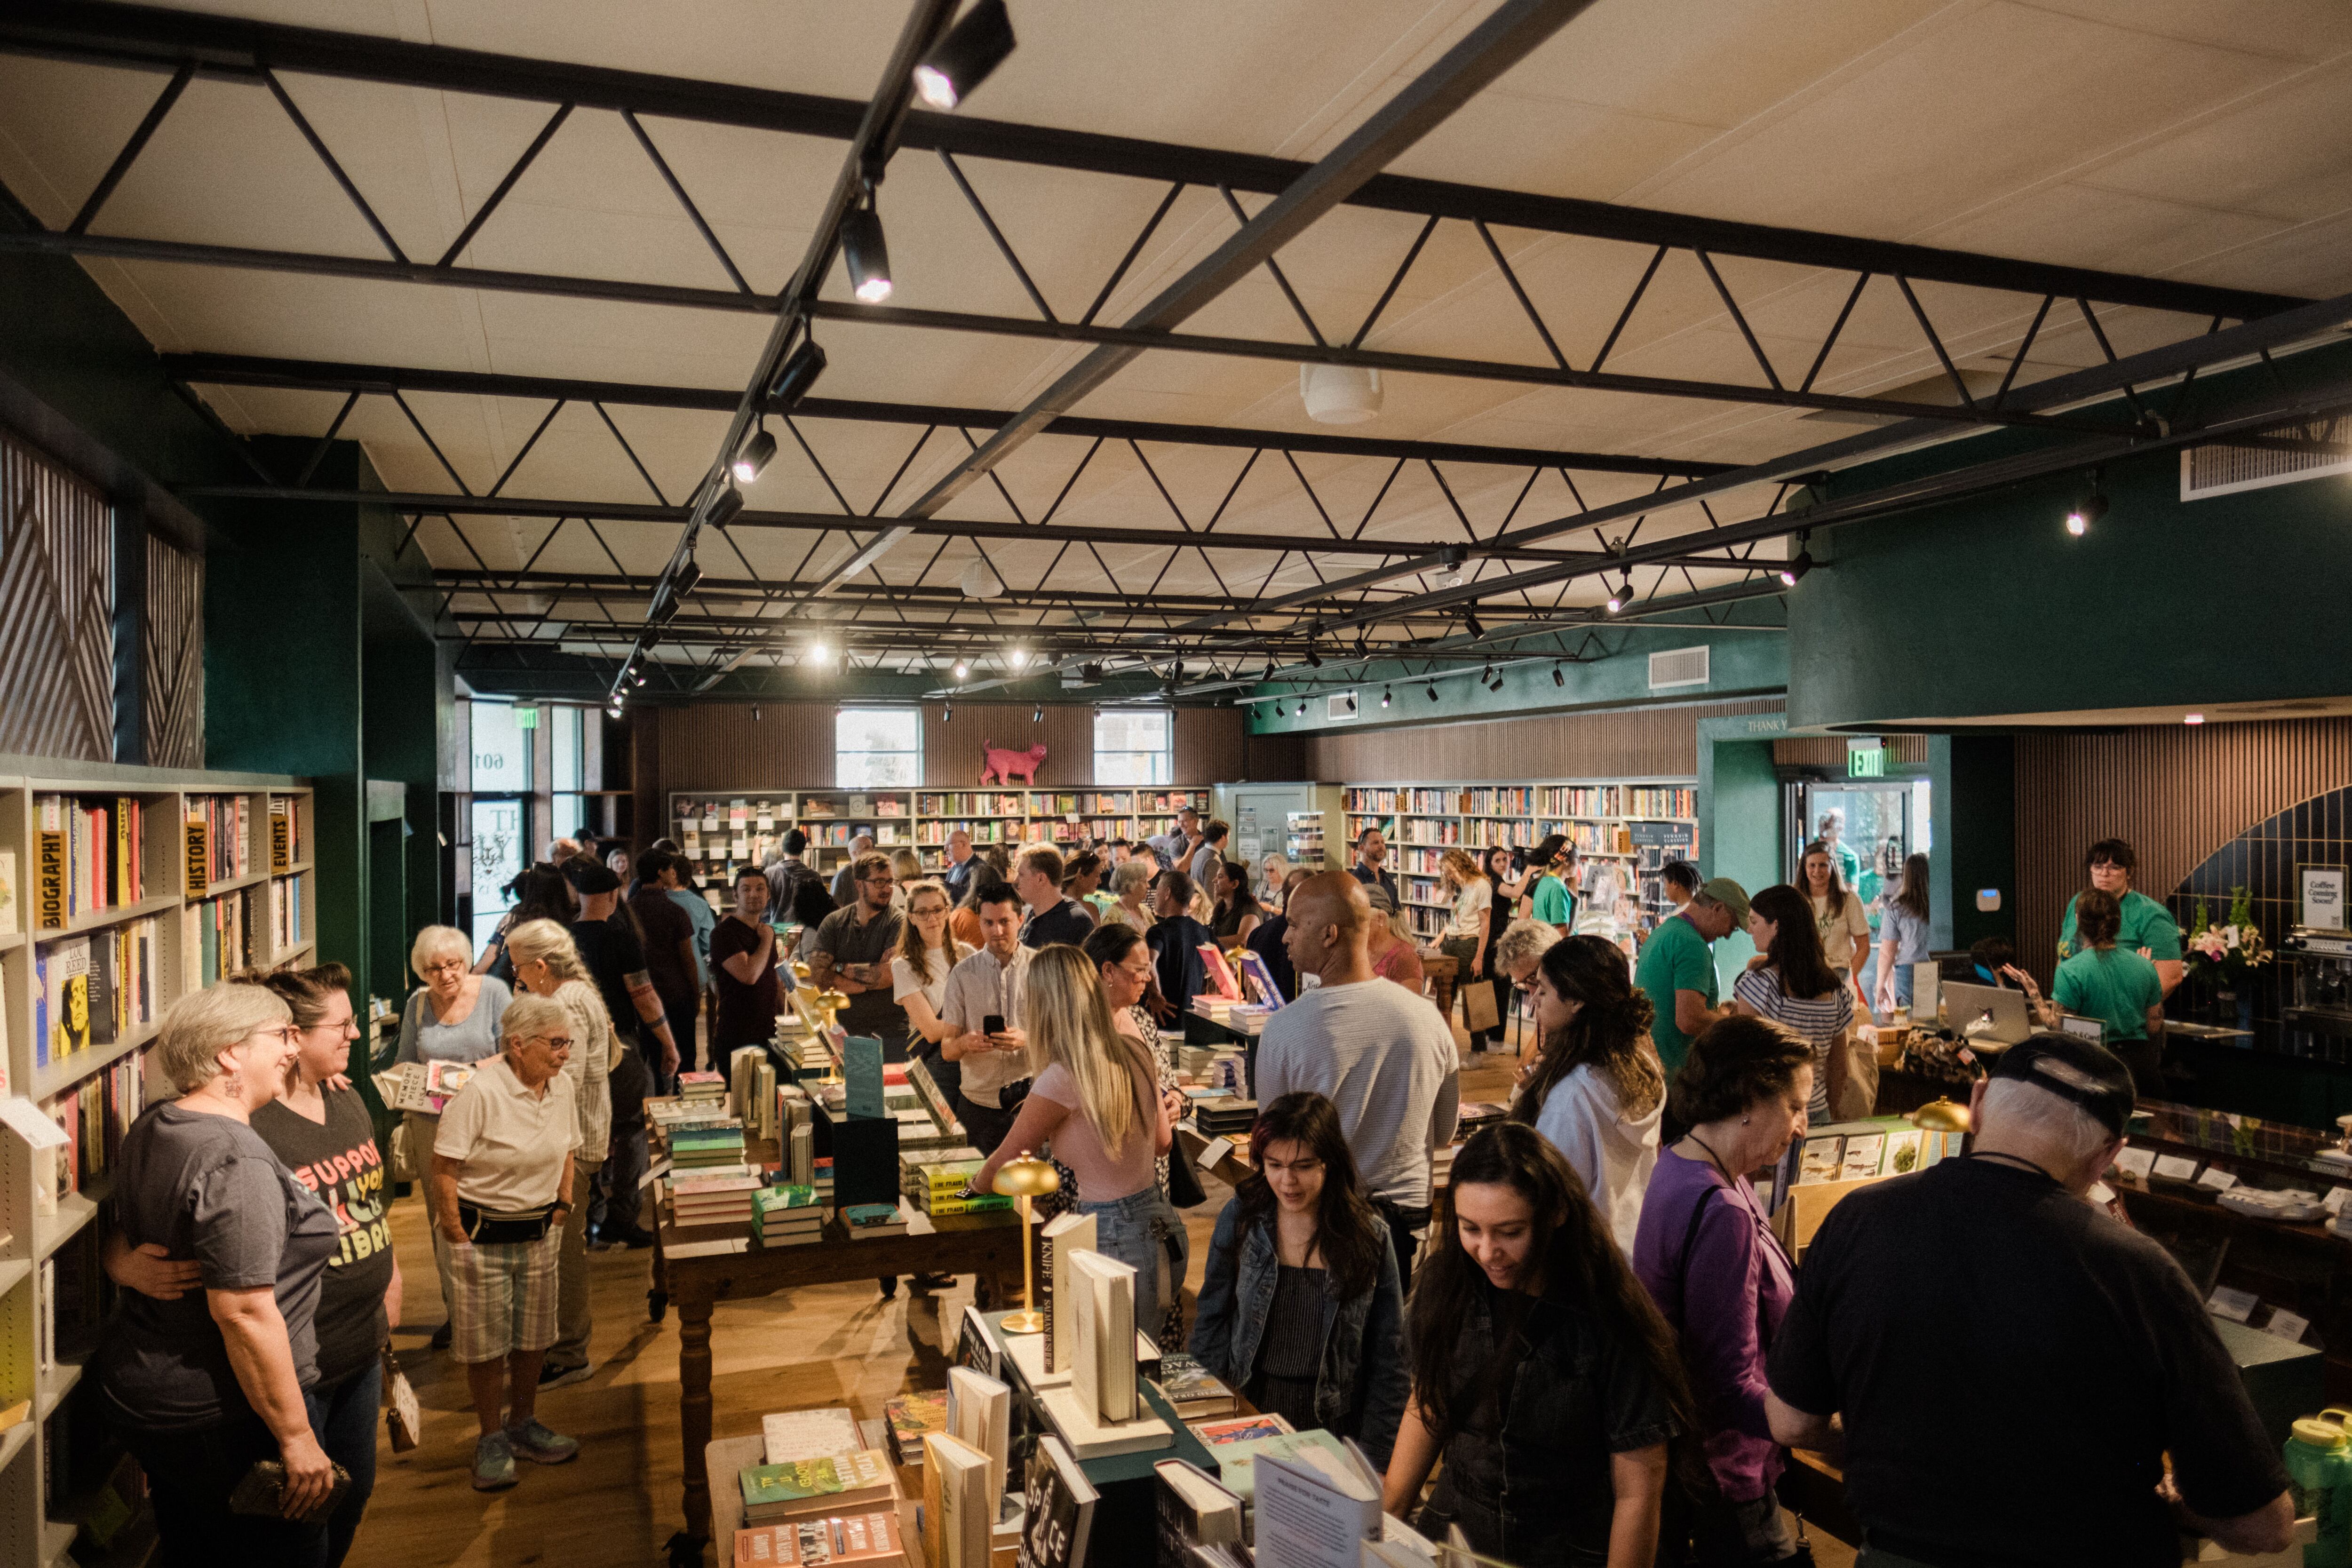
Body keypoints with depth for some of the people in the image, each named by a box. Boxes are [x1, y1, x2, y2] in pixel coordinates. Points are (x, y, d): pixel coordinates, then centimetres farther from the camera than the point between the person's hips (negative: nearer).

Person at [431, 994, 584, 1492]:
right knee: (486, 1343, 3)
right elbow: (443, 1170, -17)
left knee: (531, 1338, 14)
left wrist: (561, 1206, 10)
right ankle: (492, 1441, 19)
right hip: (483, 1231, -6)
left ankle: (523, 1427, 31)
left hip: (539, 1232, 6)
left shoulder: (561, 1091, 0)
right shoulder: (480, 1092, -21)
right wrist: (459, 1239, -14)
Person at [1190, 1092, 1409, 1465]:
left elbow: (1388, 1363, -3)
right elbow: (1210, 1323, 3)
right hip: (1248, 1412, 1)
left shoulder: (1370, 1237, -9)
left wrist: (1373, 1459, -5)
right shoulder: (1240, 1218, -6)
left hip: (1334, 1425, -1)